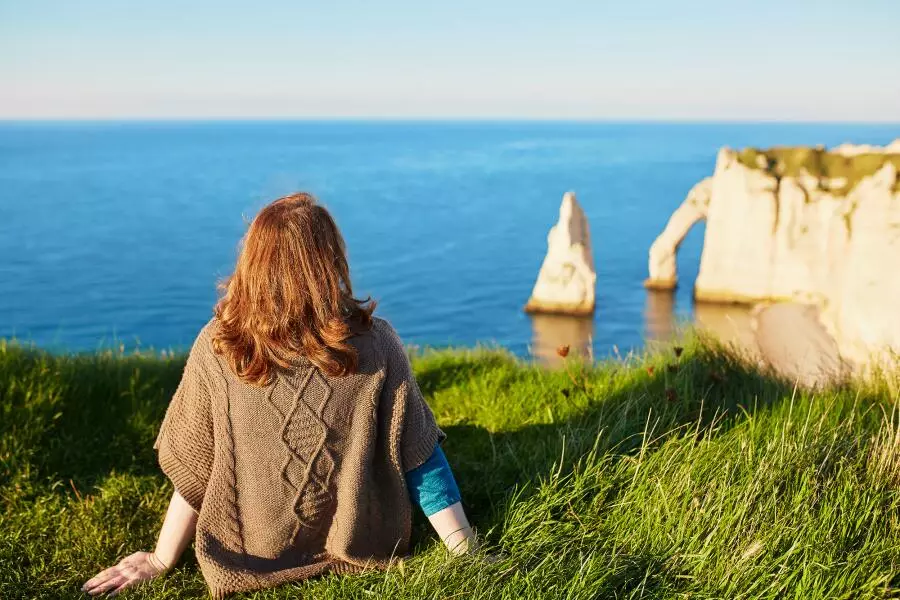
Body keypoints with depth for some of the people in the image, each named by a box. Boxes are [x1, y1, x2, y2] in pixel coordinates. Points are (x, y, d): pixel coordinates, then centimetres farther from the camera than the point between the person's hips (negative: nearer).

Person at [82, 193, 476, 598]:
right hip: (363, 550, -1)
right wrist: (466, 550, -3)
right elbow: (419, 458, -14)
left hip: (256, 559, 1)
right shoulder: (376, 344, -19)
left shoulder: (216, 347, -18)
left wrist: (160, 560, 5)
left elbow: (195, 469, -9)